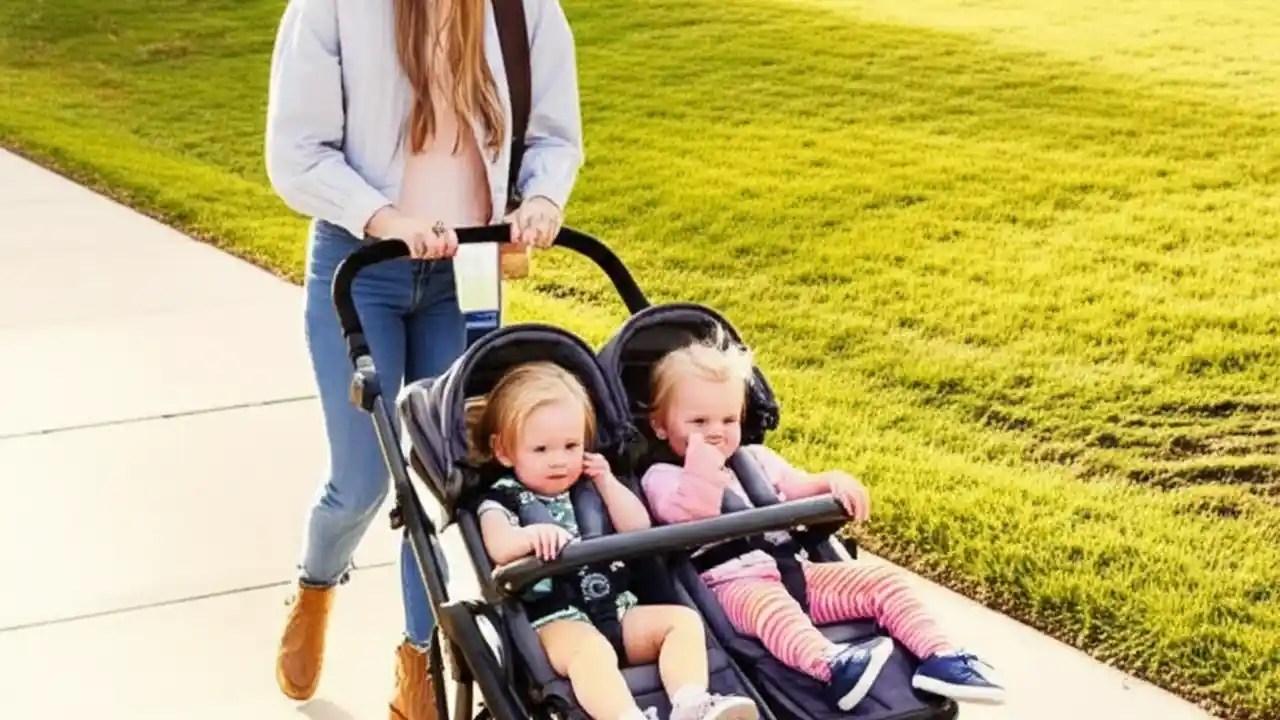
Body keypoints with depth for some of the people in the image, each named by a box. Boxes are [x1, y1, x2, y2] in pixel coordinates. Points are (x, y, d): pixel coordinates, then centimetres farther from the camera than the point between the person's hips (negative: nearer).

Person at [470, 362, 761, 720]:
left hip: (616, 609, 6)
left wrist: (607, 481, 7)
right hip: (556, 620, -6)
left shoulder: (589, 488, 21)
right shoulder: (503, 498, 5)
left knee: (684, 619, -15)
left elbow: (639, 529, 13)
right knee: (590, 647, -37)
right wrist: (532, 535, -38)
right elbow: (499, 549, -16)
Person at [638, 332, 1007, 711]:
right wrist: (702, 468, -21)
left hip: (792, 568, 7)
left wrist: (832, 482, 9)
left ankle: (939, 657, -22)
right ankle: (833, 667, -66)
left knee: (882, 580, -9)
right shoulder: (662, 477, 5)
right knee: (771, 605, -41)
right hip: (732, 583, -7)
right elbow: (692, 517, -13)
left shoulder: (754, 458, 25)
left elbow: (797, 489, 29)